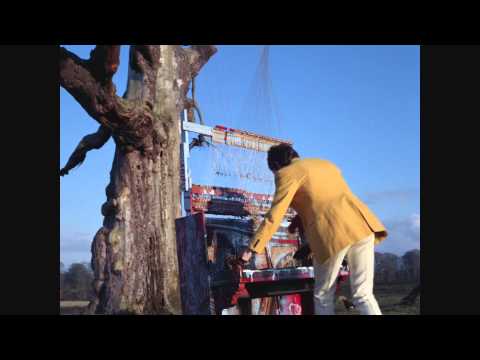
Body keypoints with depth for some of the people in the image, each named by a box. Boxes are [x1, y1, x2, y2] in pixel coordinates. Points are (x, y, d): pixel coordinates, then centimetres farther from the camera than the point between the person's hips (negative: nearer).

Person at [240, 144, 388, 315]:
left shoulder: (287, 173, 8)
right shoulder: (326, 164, 29)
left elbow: (274, 216, 1)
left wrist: (252, 249, 5)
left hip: (333, 232, -6)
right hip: (361, 224, 6)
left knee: (323, 296, 12)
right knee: (363, 295, 8)